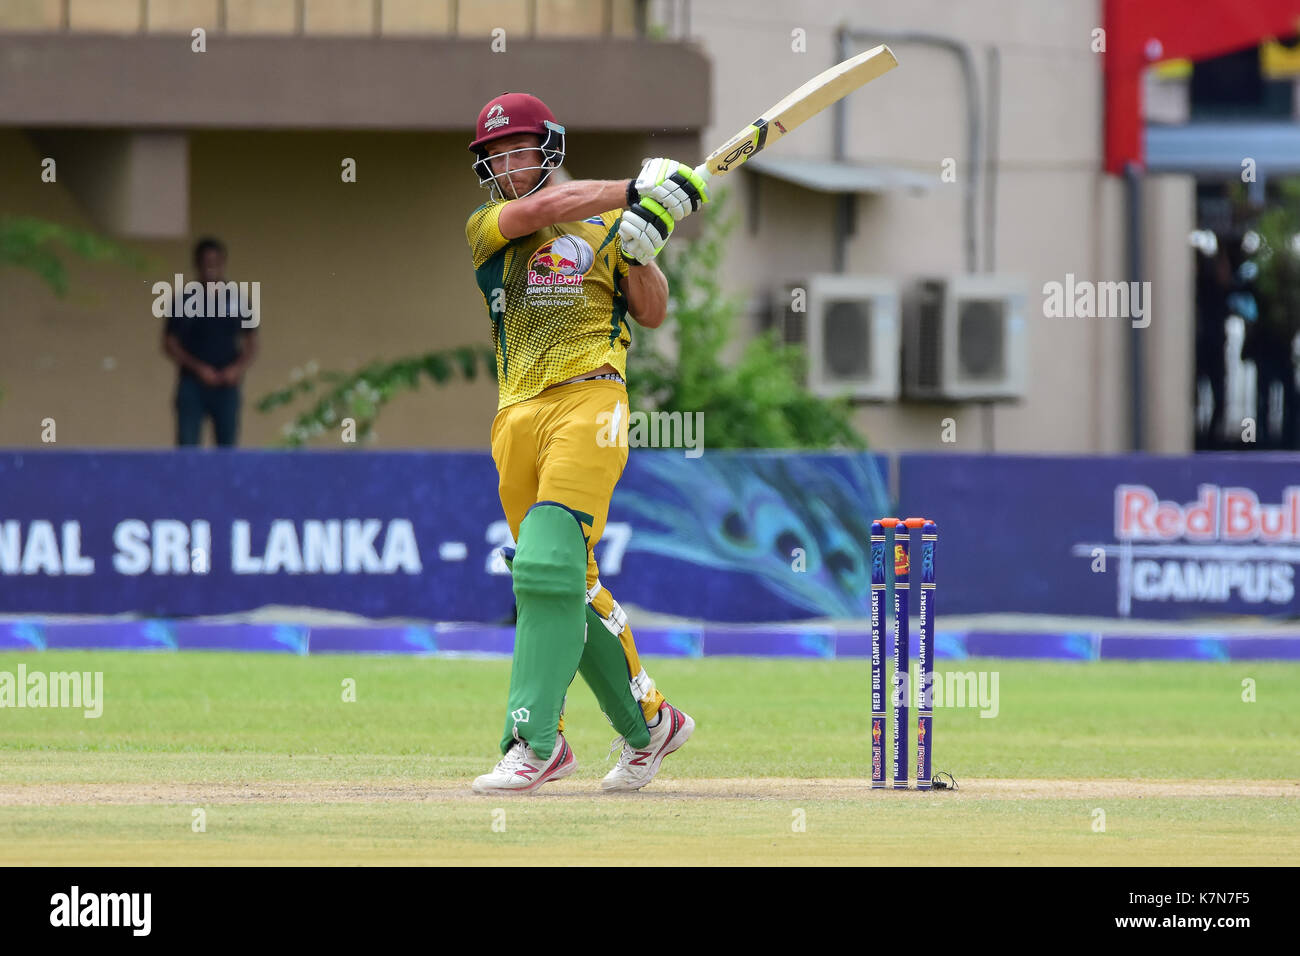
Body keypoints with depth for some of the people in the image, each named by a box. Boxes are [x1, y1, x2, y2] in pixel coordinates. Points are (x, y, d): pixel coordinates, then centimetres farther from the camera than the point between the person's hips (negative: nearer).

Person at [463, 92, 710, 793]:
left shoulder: (604, 225, 14)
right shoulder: (486, 228, 14)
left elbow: (651, 313, 13)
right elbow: (543, 208, -6)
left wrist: (641, 252, -6)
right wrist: (640, 190, -12)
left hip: (588, 397, -3)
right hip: (517, 415, 4)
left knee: (549, 563, -19)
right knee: (570, 582, 7)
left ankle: (532, 740, -24)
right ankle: (647, 722, 22)